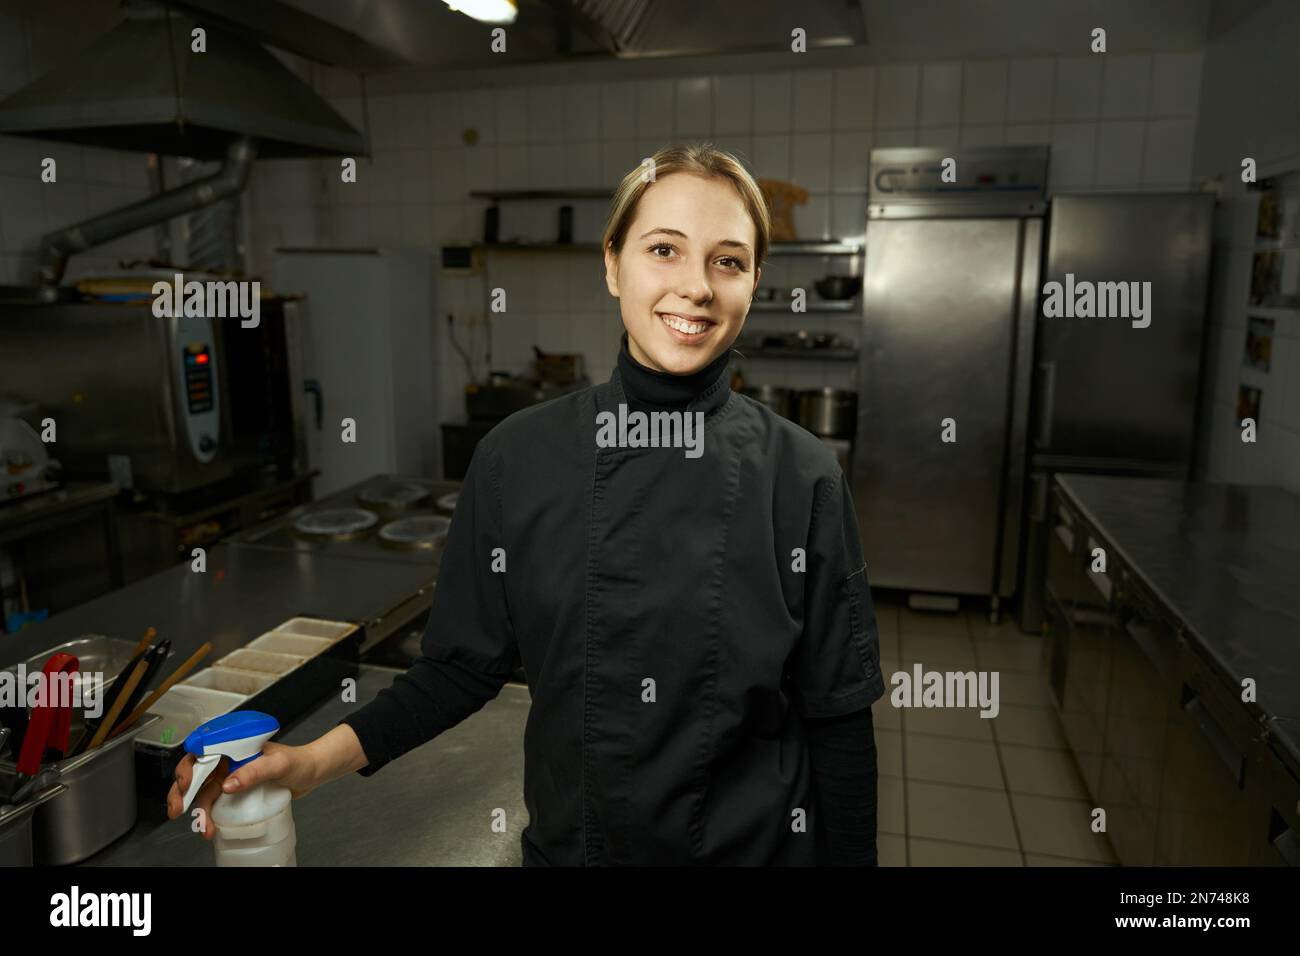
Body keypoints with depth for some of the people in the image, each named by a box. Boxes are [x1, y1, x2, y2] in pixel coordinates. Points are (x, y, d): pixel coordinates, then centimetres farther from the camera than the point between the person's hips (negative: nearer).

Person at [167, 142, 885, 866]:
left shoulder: (802, 476, -14)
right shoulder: (518, 458, -12)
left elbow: (835, 714, -7)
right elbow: (468, 664, -3)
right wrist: (325, 757, -15)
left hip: (759, 846, -1)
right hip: (568, 843, 2)